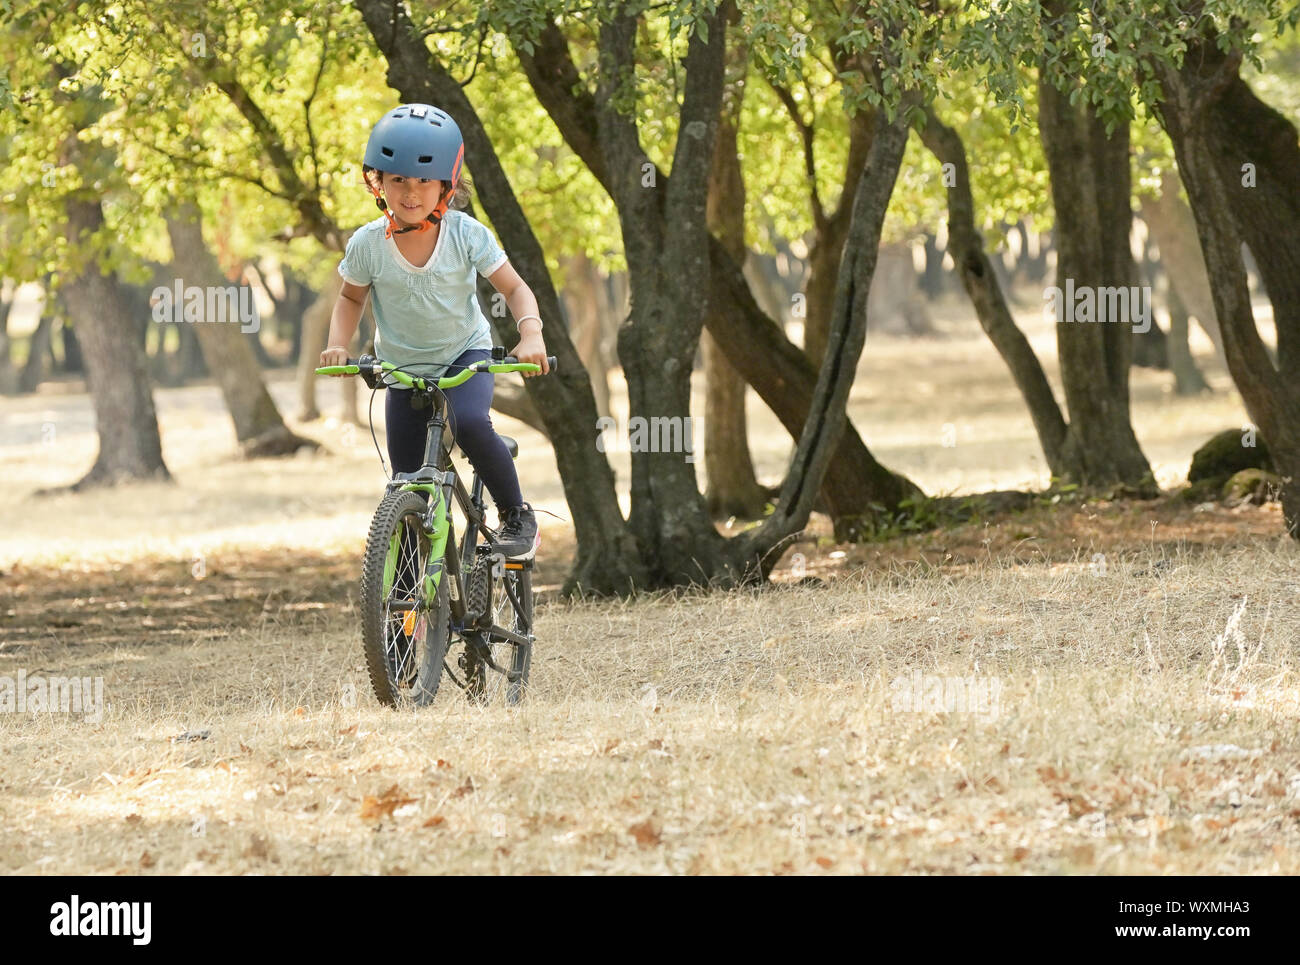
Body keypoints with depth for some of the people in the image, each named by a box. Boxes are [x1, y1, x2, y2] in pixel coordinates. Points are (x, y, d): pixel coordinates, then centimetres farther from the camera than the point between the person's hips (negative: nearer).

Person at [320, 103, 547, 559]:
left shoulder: (466, 234, -17)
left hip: (465, 351, -2)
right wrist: (338, 345, -14)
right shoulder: (367, 244, -14)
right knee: (407, 482, -1)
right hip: (403, 366, 2)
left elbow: (514, 287, -12)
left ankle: (516, 514, -11)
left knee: (470, 423, -33)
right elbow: (351, 299, 4)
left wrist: (531, 335, -30)